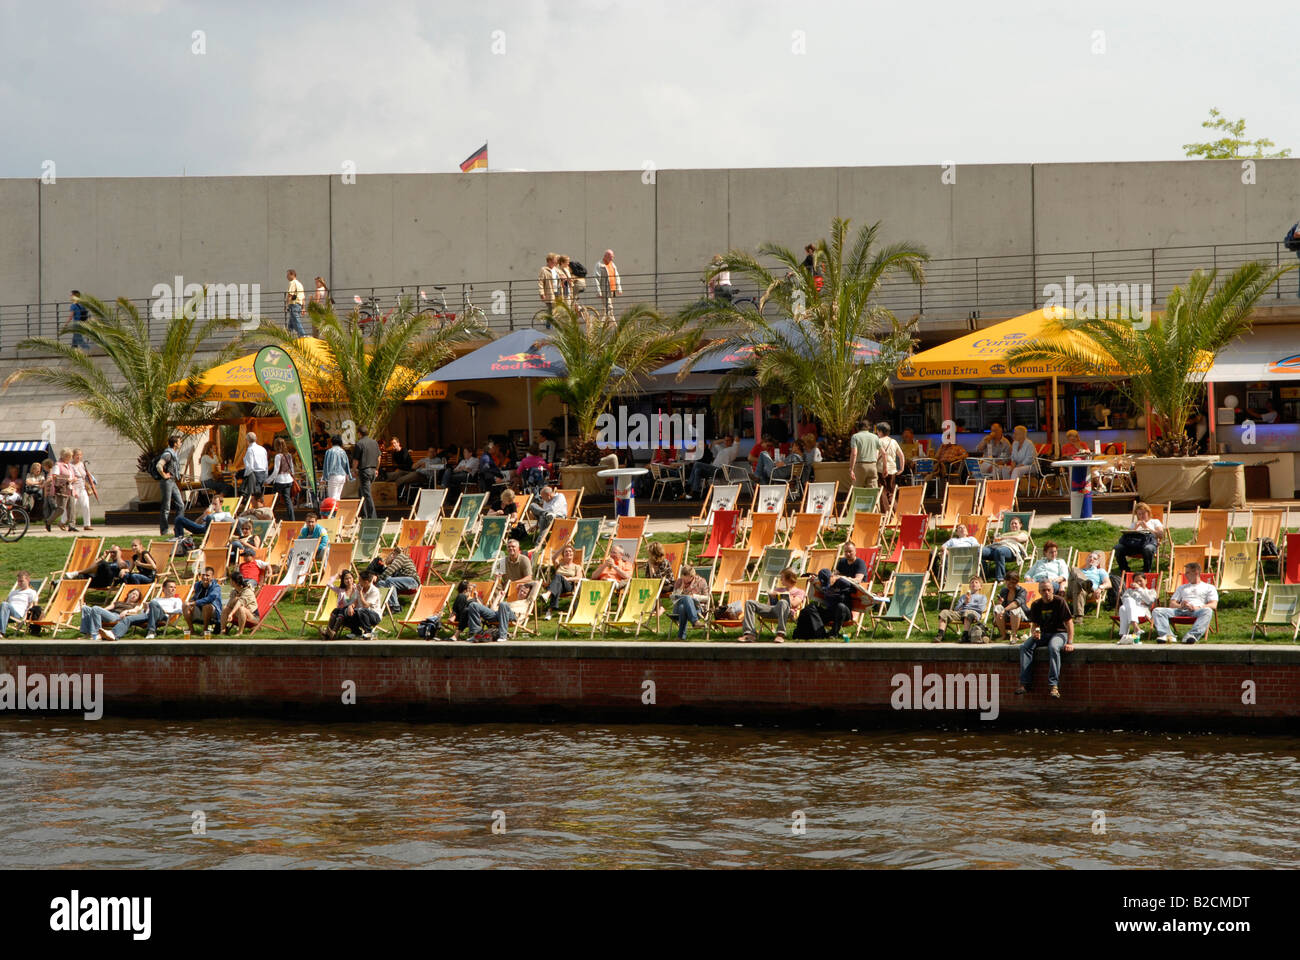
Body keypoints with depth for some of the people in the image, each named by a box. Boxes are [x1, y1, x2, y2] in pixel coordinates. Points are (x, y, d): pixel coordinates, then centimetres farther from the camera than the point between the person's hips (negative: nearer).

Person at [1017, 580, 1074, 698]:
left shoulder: (1059, 602, -11)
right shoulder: (1036, 605, 4)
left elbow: (1069, 622, -13)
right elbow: (1035, 624, 12)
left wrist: (1070, 643, -21)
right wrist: (1035, 632, -13)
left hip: (1059, 633, -5)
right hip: (1043, 634, 5)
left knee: (1053, 647, -38)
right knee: (1024, 647, -20)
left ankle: (1054, 685, -41)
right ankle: (1024, 683, -23)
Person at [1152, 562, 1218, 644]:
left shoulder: (1209, 587, 22)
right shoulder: (1182, 587, 34)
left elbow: (1213, 605, 6)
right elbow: (1172, 604, 22)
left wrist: (1198, 607, -14)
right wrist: (1180, 606, -4)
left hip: (1197, 610, -3)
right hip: (1181, 610, 3)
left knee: (1208, 611, -40)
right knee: (1157, 611, -23)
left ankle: (1193, 635, -58)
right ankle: (1167, 635, -47)